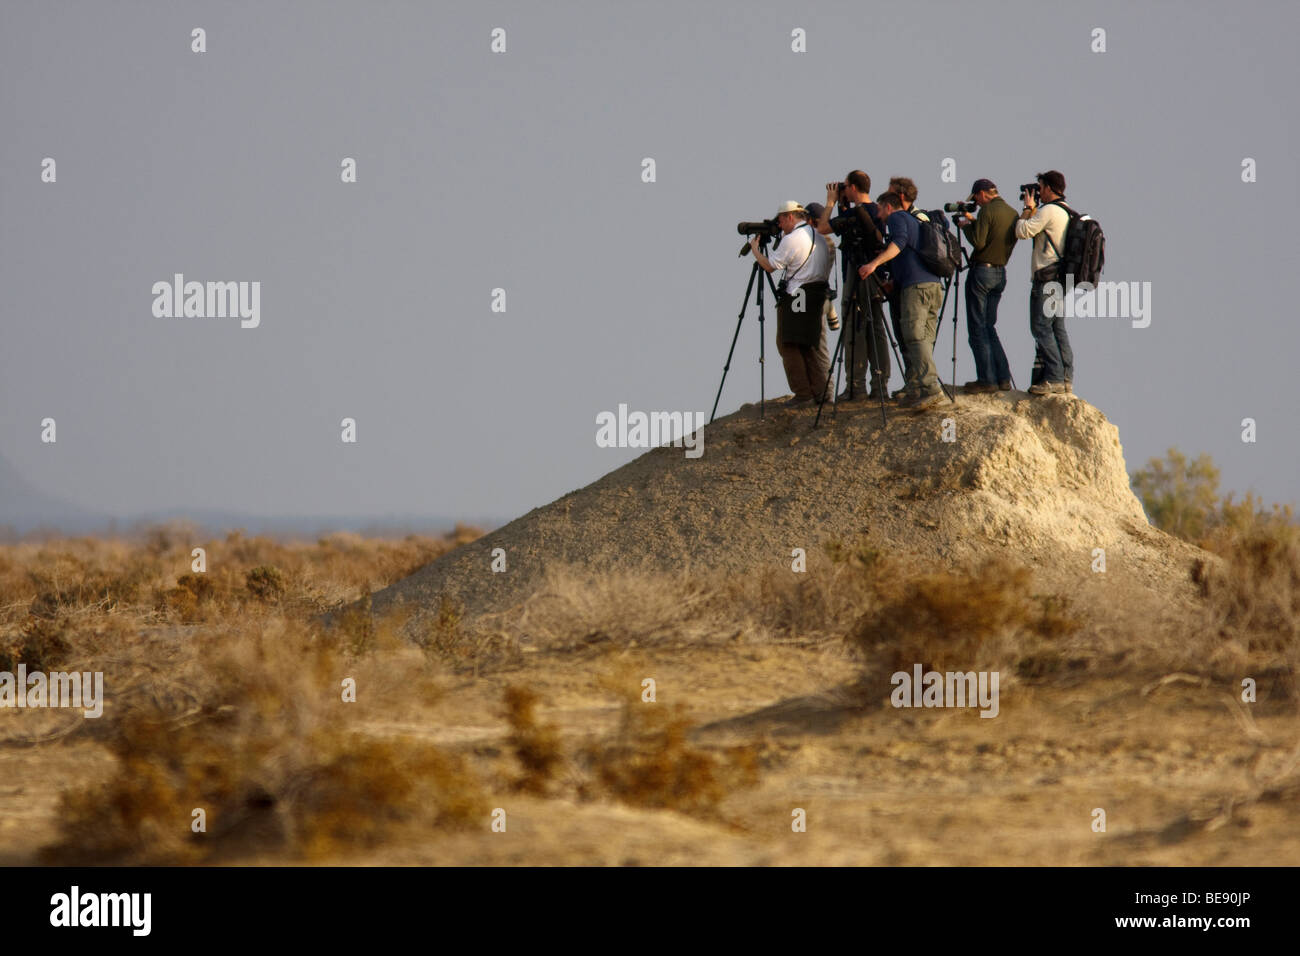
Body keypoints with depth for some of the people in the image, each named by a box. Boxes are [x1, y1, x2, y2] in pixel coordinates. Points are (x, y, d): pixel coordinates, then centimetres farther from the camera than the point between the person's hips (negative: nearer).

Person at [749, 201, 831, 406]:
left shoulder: (792, 239, -13)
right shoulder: (818, 237, 13)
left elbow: (769, 266, -9)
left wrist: (754, 247, 6)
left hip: (795, 297, -8)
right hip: (817, 295, 8)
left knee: (788, 345, -3)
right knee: (810, 345, 13)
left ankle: (802, 393, -8)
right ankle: (819, 391, 10)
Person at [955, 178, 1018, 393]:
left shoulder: (988, 210, -13)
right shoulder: (1012, 213, 11)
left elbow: (978, 242, -19)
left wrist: (966, 226, -1)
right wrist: (974, 223, 17)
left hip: (982, 270, -8)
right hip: (1000, 272, 8)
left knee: (978, 328, -2)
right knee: (988, 327, 15)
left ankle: (987, 379, -6)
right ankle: (1003, 378, 9)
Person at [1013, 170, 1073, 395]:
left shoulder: (1049, 210, -14)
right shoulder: (1066, 213, 15)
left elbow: (1023, 231, -14)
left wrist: (1028, 208, -1)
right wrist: (1033, 209, 20)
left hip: (1047, 278, -10)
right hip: (1061, 277, 10)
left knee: (1041, 327, -9)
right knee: (1058, 328, 10)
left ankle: (1053, 379, -15)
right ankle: (1065, 378, 8)